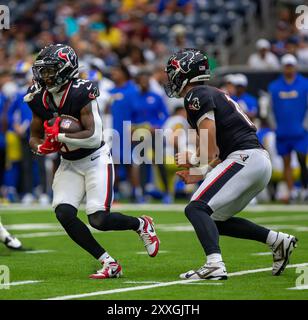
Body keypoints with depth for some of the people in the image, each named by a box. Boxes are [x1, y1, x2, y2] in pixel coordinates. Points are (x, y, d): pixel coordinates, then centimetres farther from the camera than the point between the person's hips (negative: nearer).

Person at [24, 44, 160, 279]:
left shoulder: (80, 93, -22)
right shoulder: (40, 98, -3)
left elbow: (94, 137, -27)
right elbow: (35, 136, 8)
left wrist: (59, 136, -28)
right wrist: (41, 146, -15)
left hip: (95, 160, -6)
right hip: (69, 164, 6)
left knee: (99, 219, -15)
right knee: (63, 213, -14)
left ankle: (141, 225, 18)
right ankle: (108, 263, -3)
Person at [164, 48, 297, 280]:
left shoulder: (197, 96, -4)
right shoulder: (216, 95, 26)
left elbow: (210, 146, -13)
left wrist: (193, 160, 4)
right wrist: (200, 175, 20)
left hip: (246, 158, -10)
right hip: (261, 161, 10)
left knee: (196, 208, -17)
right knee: (216, 219, 18)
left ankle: (215, 265, -36)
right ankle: (276, 239, 15)